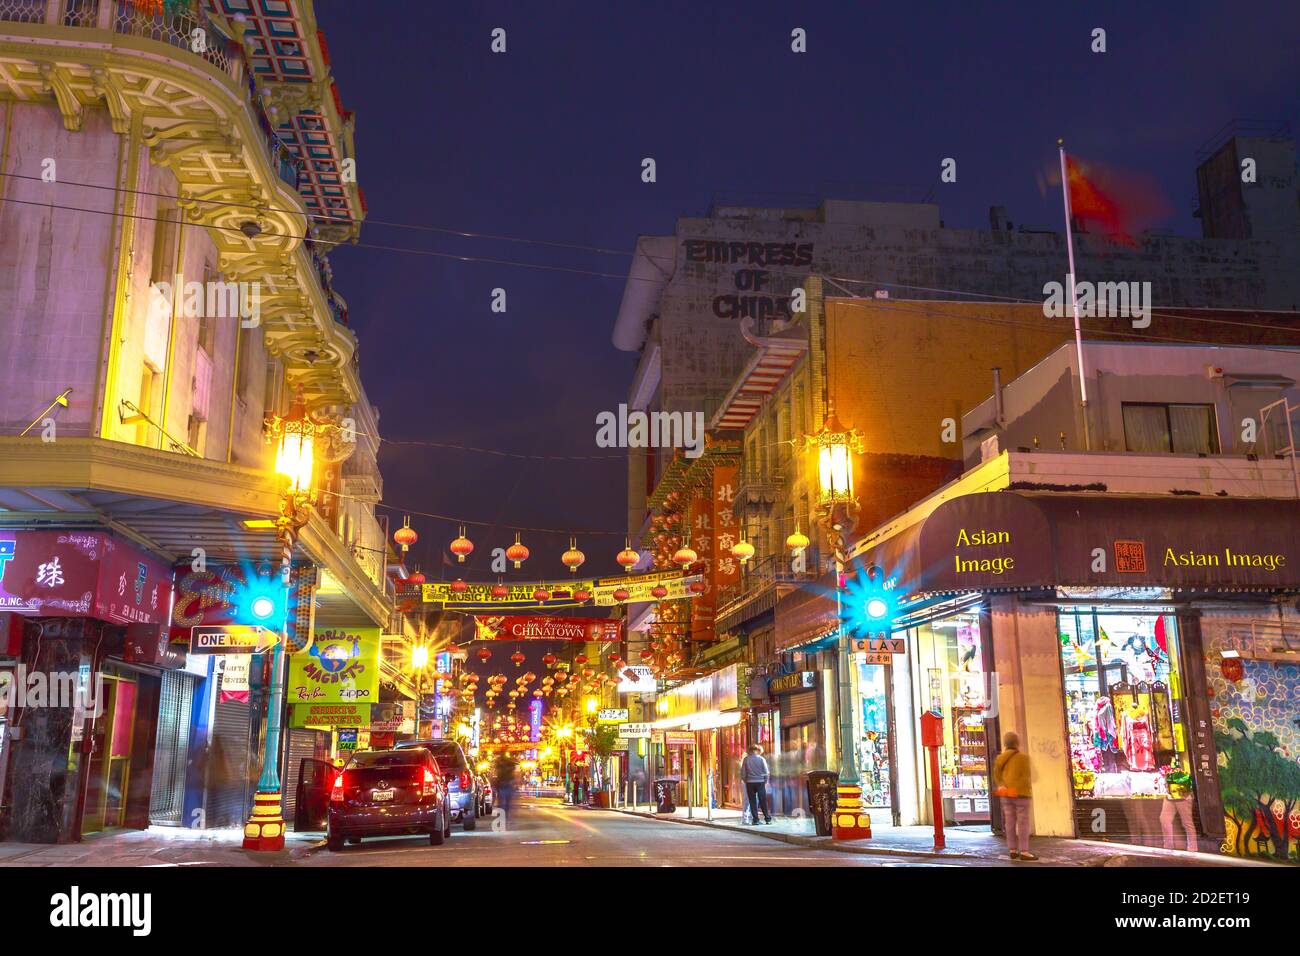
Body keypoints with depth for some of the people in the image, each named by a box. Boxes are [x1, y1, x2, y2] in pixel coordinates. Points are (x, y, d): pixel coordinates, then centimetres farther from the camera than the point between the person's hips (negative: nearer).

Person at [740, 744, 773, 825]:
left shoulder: (746, 759, 0)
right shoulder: (761, 759, -3)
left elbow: (743, 773, 1)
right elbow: (766, 772, -2)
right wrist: (765, 781, 11)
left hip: (750, 783, 1)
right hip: (760, 782, -1)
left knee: (752, 802, 5)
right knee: (763, 801, 6)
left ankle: (755, 819, 3)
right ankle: (768, 819, 8)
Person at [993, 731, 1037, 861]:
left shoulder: (1001, 758, 7)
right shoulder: (1023, 758, -10)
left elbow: (997, 777, 6)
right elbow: (1025, 778, -15)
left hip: (1006, 794, 6)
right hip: (1020, 794, -6)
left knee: (1010, 822, 7)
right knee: (1023, 823, -4)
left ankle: (1013, 851, 8)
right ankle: (1024, 852, -6)